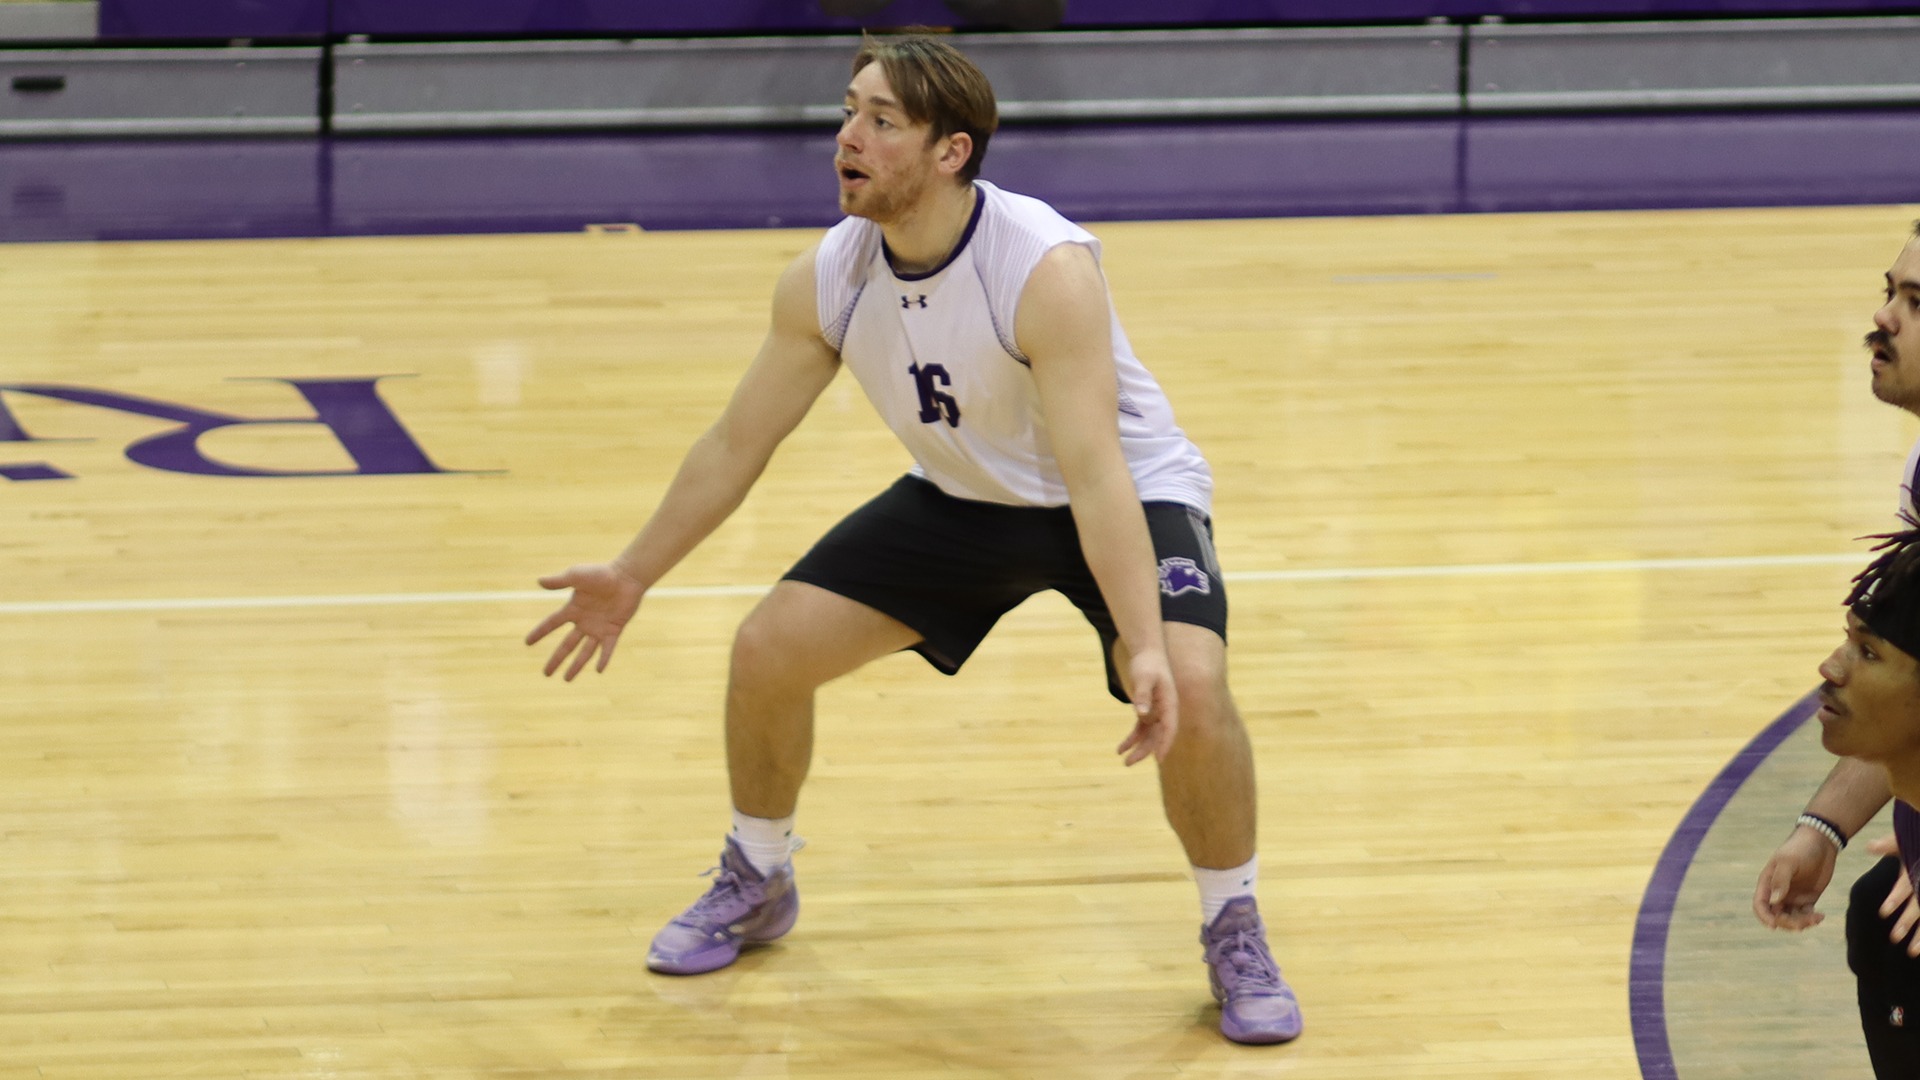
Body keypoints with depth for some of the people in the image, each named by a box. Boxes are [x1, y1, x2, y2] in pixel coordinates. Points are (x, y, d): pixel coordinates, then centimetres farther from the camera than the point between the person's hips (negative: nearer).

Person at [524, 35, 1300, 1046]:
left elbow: (1094, 470, -41)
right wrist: (632, 577, 4)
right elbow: (736, 444, -1)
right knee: (769, 646, -5)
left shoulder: (1047, 269, -34)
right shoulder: (825, 280, -16)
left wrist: (1147, 646, -50)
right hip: (960, 498, 5)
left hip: (1129, 494, -5)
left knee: (1190, 687, -30)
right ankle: (756, 883, 23)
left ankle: (1234, 931, -4)